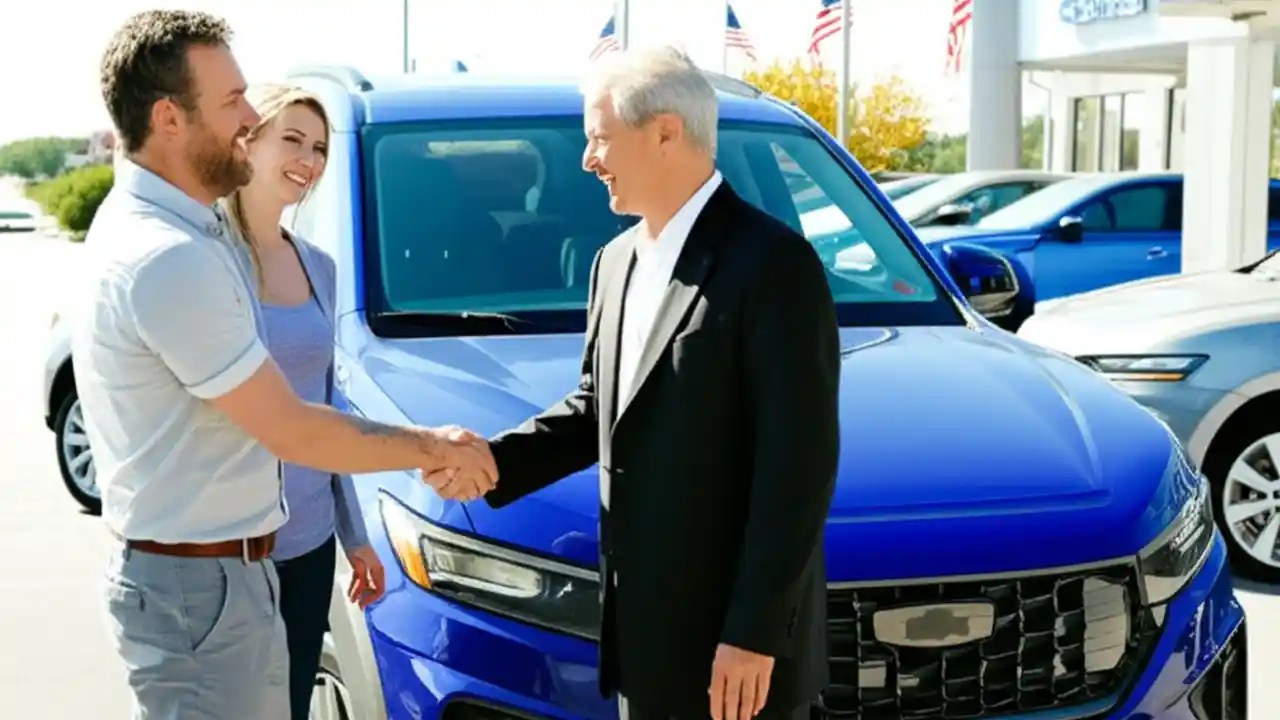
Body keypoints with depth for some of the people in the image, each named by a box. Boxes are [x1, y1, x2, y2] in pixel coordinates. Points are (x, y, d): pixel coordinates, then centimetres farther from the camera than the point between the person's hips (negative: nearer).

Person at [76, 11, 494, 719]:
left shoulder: (151, 224, 8)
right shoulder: (170, 259, -24)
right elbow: (290, 431, -19)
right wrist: (431, 447, -6)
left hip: (222, 572, 9)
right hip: (198, 587, -9)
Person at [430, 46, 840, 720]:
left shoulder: (771, 263, -16)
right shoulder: (617, 261, 12)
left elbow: (799, 462, -18)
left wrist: (757, 633, -19)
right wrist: (496, 461, 2)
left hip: (733, 633, -8)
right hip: (644, 625, 8)